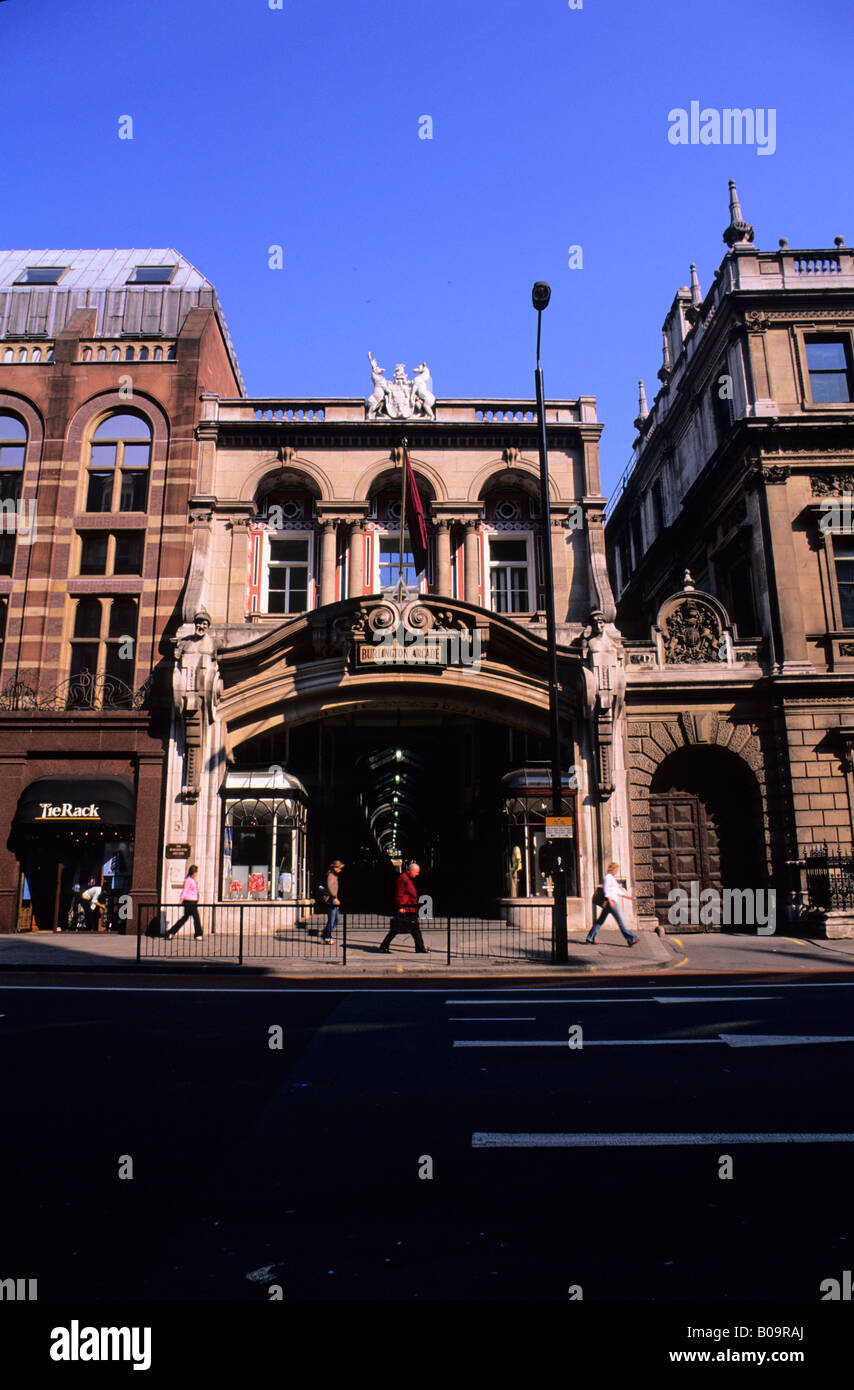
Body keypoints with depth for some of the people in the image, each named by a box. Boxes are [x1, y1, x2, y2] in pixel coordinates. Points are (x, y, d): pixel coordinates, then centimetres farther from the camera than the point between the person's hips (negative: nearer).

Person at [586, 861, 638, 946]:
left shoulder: (612, 878, 22)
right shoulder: (608, 877, -7)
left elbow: (617, 891, 27)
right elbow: (606, 889, -18)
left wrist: (627, 896, 25)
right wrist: (610, 901, -27)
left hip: (611, 902, 10)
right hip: (611, 901, -10)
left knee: (600, 920, 8)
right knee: (620, 921, -6)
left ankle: (590, 939, 9)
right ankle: (631, 940, -4)